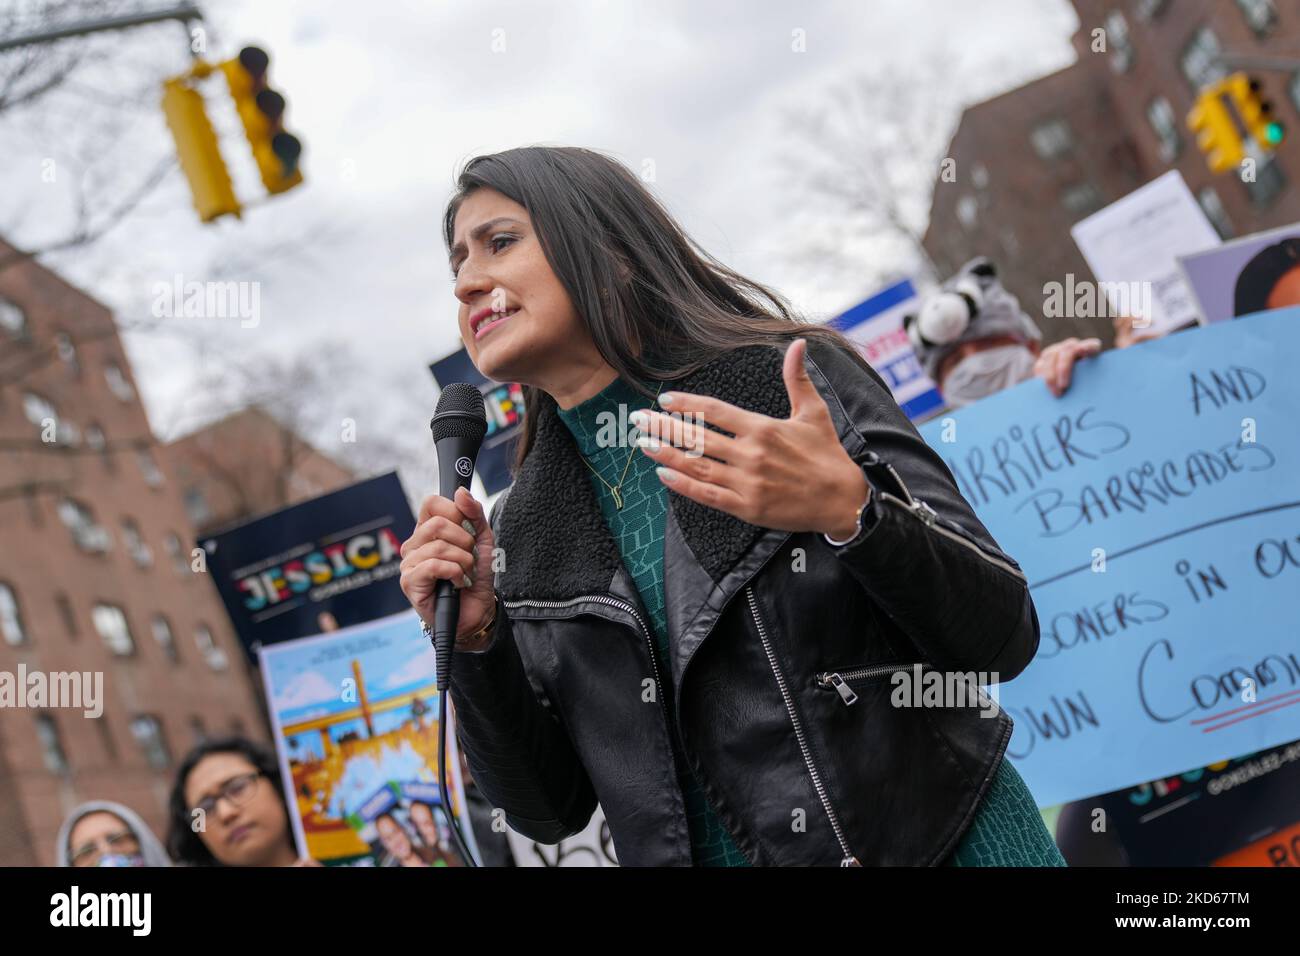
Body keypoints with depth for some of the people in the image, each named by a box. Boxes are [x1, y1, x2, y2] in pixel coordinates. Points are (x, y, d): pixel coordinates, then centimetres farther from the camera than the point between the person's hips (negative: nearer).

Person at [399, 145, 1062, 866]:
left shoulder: (796, 384, -10)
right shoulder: (519, 537, 0)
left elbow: (1004, 638, -12)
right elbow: (548, 807, 3)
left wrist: (850, 511, -28)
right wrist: (476, 641, -12)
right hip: (699, 849, 3)